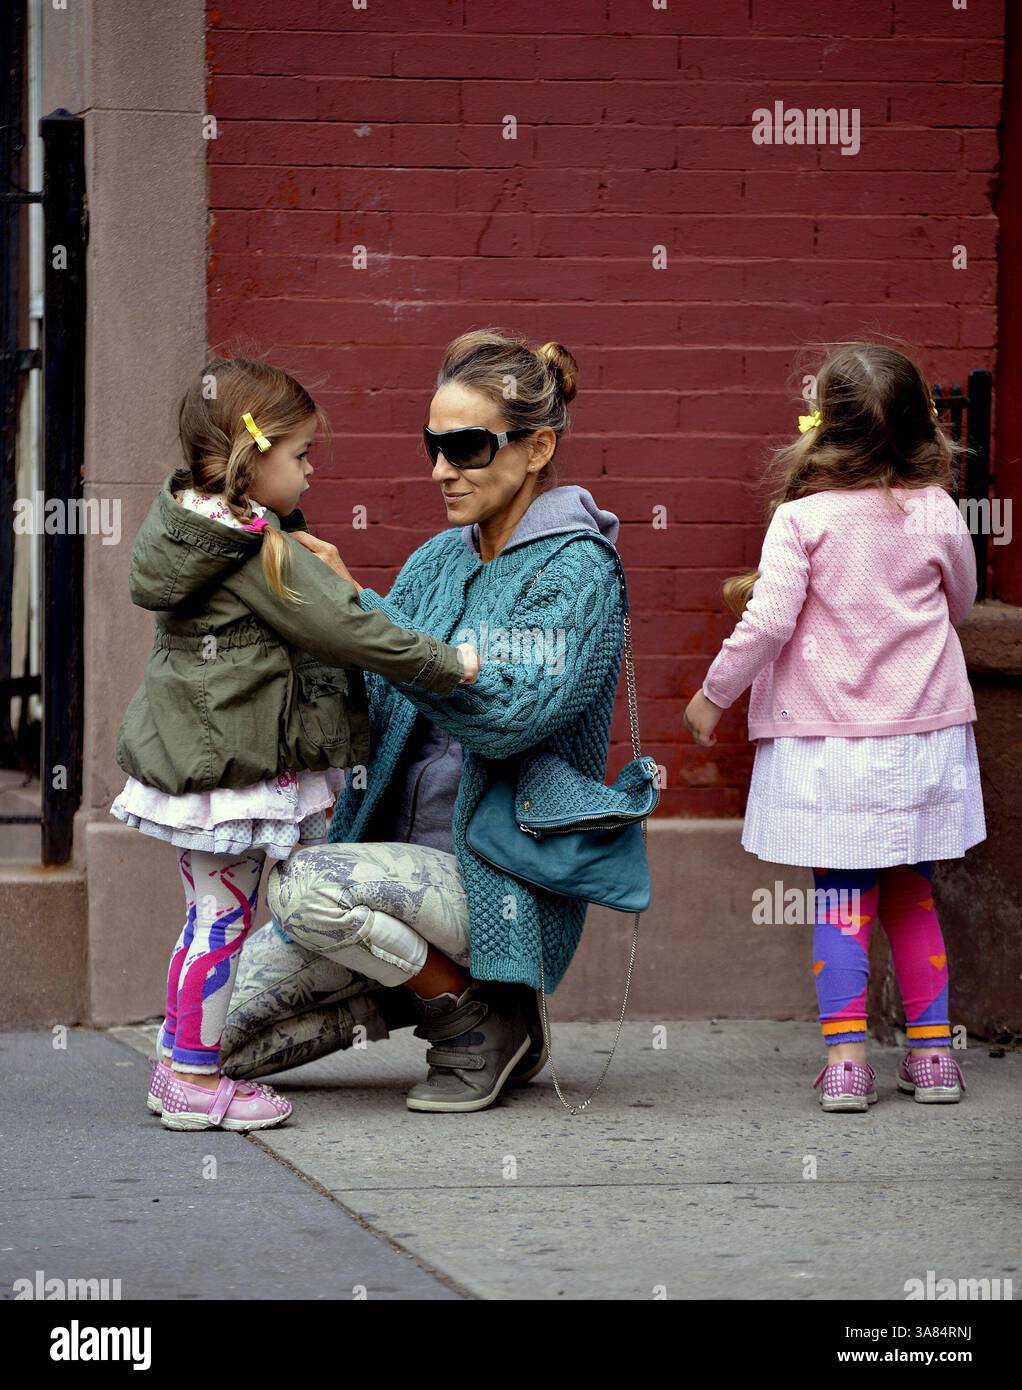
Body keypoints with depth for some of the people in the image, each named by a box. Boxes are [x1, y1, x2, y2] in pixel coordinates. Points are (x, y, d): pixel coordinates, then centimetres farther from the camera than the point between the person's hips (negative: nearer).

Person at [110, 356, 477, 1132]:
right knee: (224, 917, -2)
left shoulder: (193, 528, 10)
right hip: (229, 760, -10)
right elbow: (341, 628, -18)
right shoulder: (262, 551, -19)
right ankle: (197, 1082, 4)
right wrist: (444, 664, -13)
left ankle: (180, 1064, 23)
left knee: (211, 915, 17)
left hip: (193, 751, 10)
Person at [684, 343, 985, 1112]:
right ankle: (933, 1050, 15)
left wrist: (714, 694, 0)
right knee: (912, 890, 14)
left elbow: (768, 621, -15)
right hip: (923, 732, 3)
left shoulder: (802, 517, -11)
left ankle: (845, 1057, -4)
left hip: (827, 738, -2)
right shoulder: (937, 513, -2)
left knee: (842, 895, 3)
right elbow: (959, 602, 15)